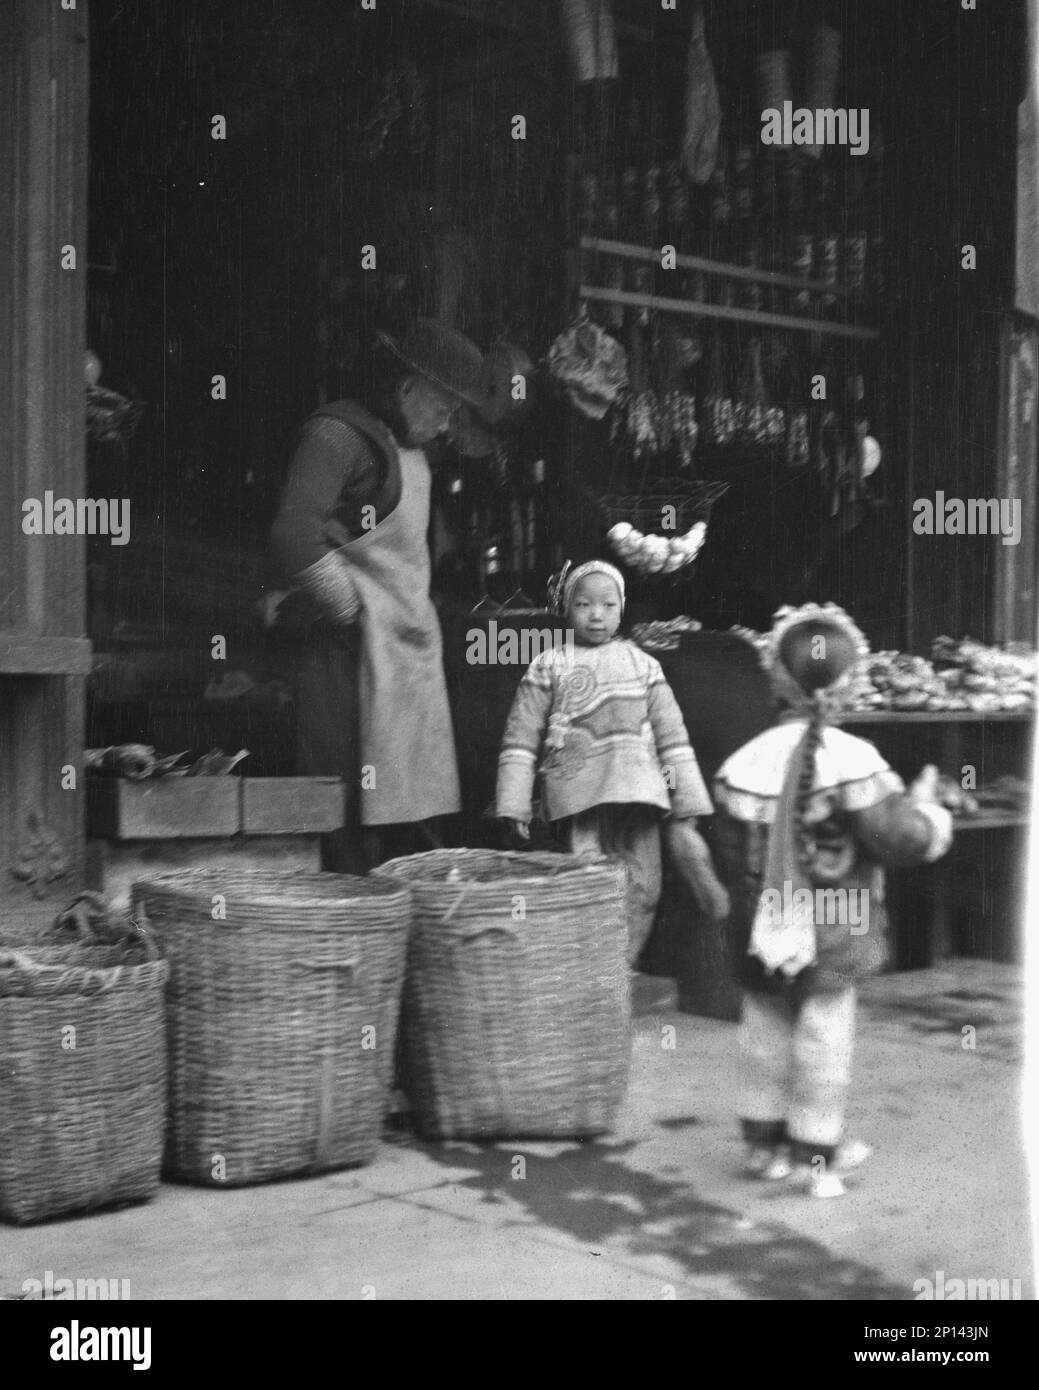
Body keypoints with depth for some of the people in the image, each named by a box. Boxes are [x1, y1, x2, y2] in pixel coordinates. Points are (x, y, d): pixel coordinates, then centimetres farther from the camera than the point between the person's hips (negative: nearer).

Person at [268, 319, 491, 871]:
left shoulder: (410, 451, 20)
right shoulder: (338, 433, -10)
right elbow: (295, 535, -22)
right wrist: (352, 611, -15)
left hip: (413, 654, 9)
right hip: (356, 654, -9)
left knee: (417, 828, 11)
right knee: (357, 822, -8)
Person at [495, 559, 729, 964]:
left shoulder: (642, 665, 12)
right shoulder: (549, 666, 6)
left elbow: (673, 740, 13)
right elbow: (520, 742, 4)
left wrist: (686, 809, 8)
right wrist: (514, 807, -3)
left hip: (638, 794, 3)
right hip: (579, 795, -3)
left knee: (642, 890, 2)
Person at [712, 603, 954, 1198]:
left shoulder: (747, 759, -4)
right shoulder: (852, 759, -18)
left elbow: (731, 852, 4)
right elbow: (898, 838, -15)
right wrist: (928, 810, 5)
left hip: (765, 927, 4)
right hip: (834, 929, -4)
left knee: (766, 1028, 16)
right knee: (825, 1032, 5)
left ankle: (764, 1139, 26)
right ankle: (814, 1151, 13)